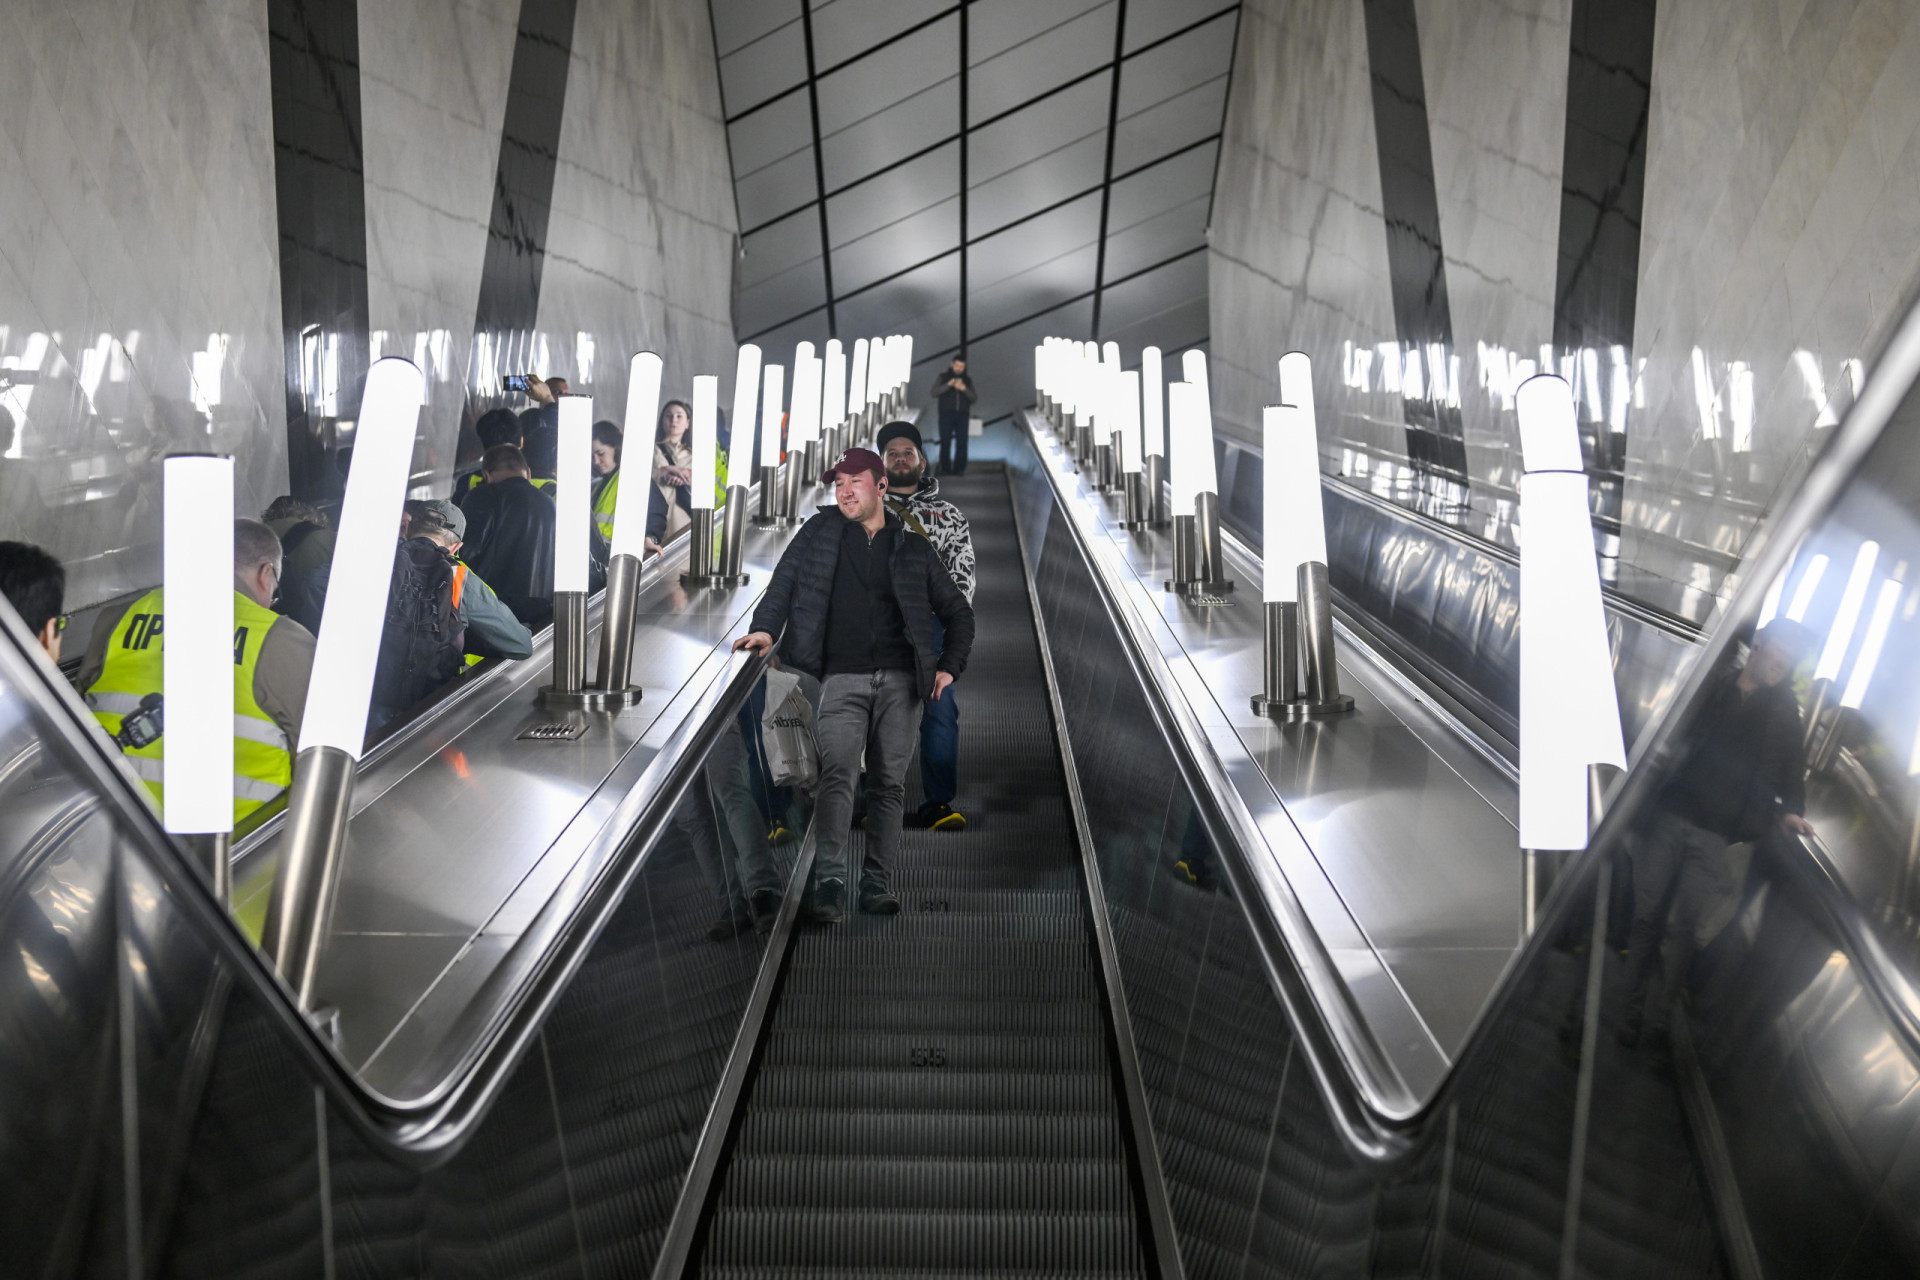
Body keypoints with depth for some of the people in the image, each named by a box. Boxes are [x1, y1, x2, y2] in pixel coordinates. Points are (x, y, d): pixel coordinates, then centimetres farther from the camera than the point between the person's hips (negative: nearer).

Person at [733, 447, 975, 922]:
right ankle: (829, 879, -23)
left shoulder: (913, 548, 14)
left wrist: (949, 666, 8)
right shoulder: (821, 532, 13)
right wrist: (765, 628, -9)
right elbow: (784, 581, 9)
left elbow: (957, 611, 21)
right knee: (837, 773, -18)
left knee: (889, 783, 0)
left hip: (900, 681, 2)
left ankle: (876, 883, 5)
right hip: (842, 678, -1)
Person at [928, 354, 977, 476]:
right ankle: (945, 469, -5)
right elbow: (934, 392, -1)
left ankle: (959, 469, -5)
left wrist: (965, 389, -11)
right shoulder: (943, 377, 11)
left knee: (962, 443, -6)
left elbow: (974, 398, 9)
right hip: (946, 414, -1)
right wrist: (948, 385, -16)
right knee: (945, 442, -6)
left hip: (962, 415, 1)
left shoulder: (968, 380, 16)